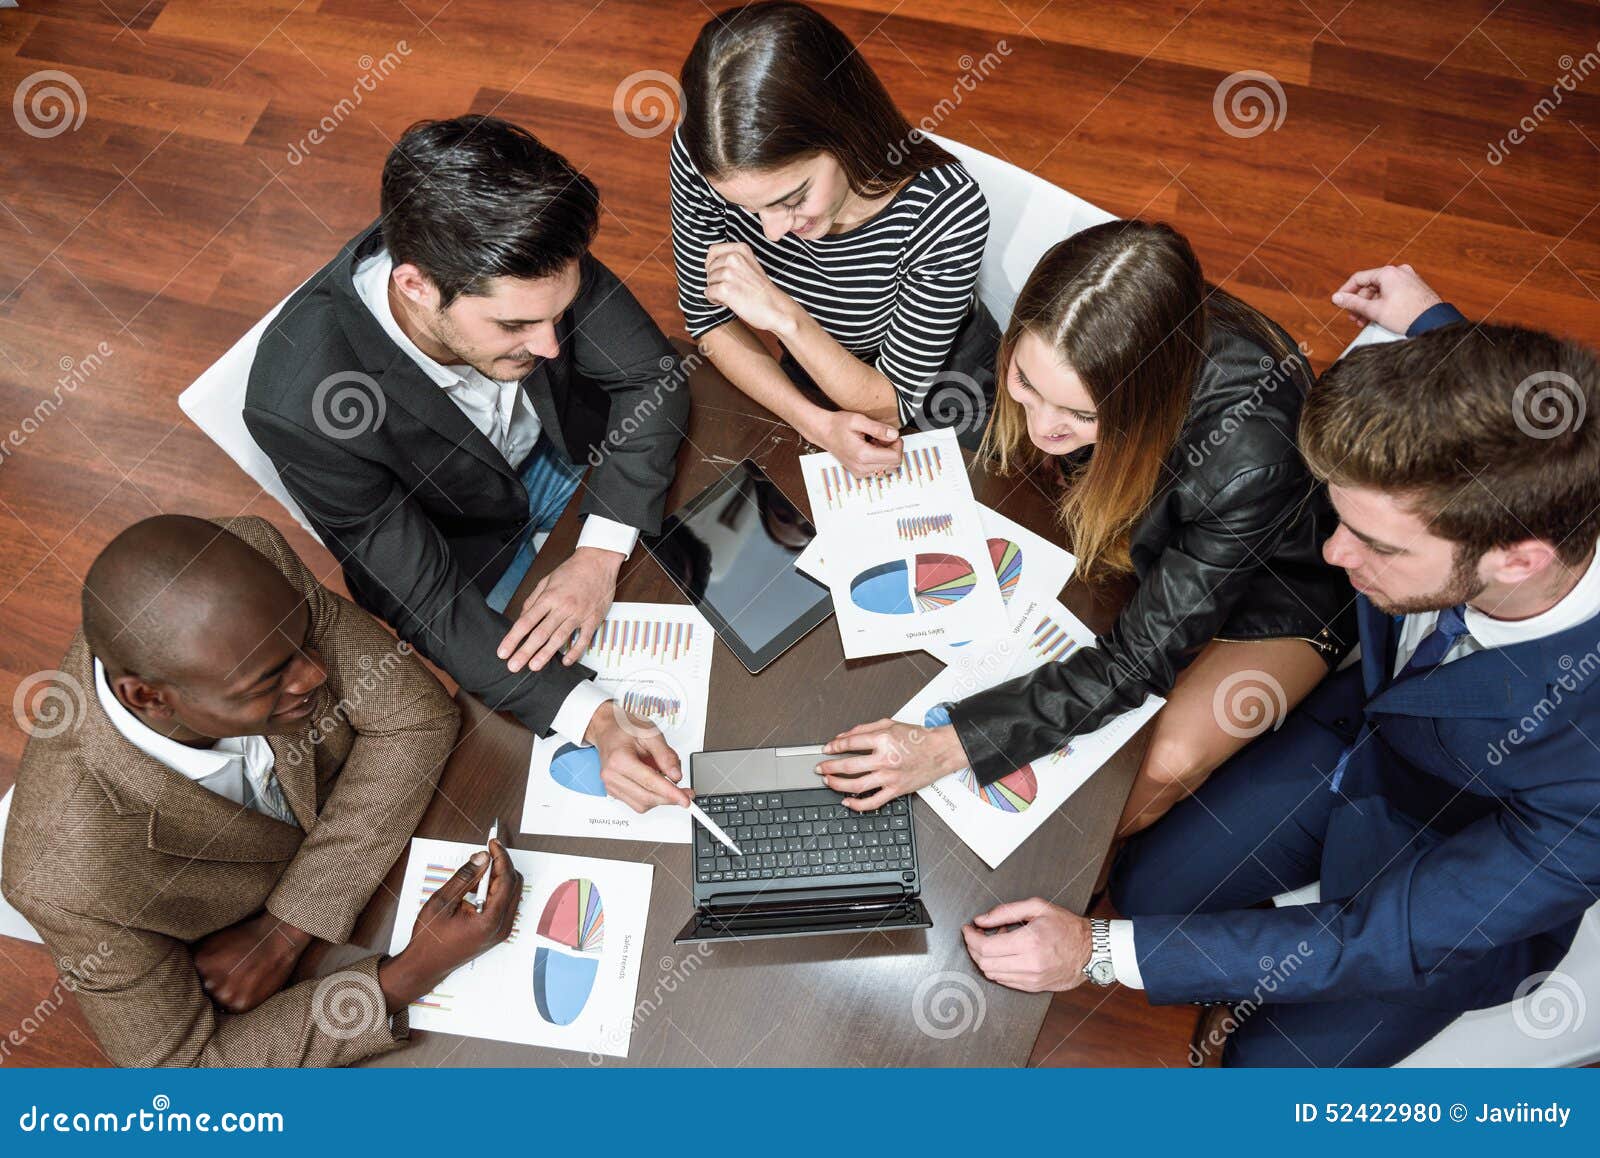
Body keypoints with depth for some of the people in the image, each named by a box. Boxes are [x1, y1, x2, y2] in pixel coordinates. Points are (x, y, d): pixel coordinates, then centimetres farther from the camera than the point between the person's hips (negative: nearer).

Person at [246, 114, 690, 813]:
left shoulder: (520, 264, -32)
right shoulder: (298, 406, -39)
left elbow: (651, 376, -17)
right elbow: (426, 604, -31)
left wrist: (599, 555, -28)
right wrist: (597, 721, -42)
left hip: (564, 446, 3)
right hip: (465, 538, -3)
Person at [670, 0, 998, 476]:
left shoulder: (947, 211, -39)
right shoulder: (703, 154, -31)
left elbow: (896, 404, -28)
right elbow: (708, 316, -15)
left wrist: (785, 317, -43)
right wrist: (816, 423, -28)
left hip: (942, 382, -2)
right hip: (809, 378, 3)